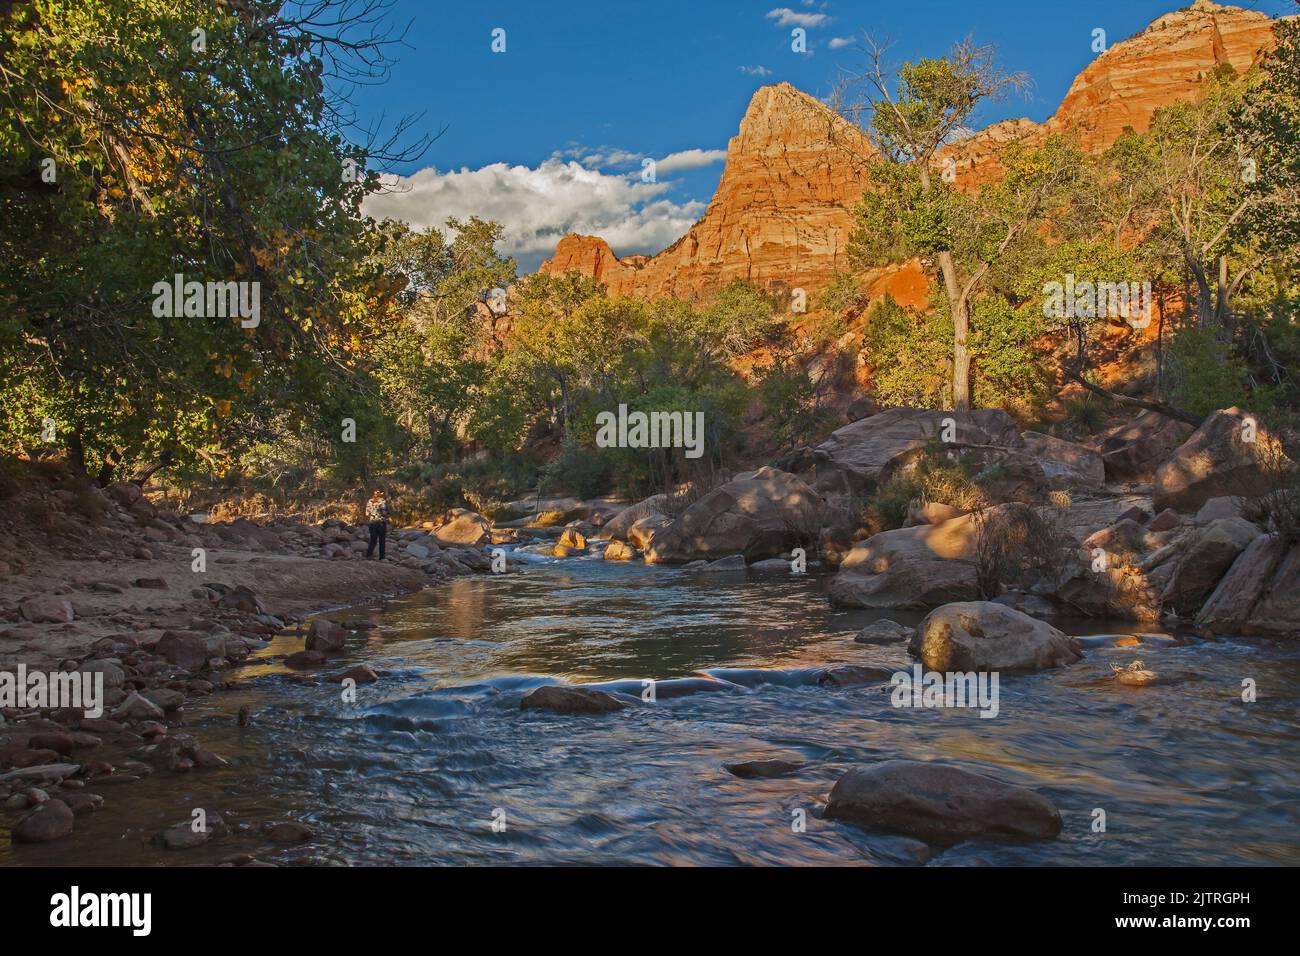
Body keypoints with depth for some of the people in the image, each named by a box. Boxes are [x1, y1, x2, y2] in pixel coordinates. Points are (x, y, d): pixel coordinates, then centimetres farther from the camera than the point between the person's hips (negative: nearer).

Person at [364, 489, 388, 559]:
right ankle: (381, 558, 6)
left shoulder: (369, 502, 4)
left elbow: (367, 514, 5)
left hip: (372, 523, 3)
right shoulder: (383, 502, -9)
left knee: (373, 541, 11)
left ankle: (368, 555, -6)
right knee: (382, 541, 6)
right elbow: (385, 514, -10)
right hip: (381, 523, -3)